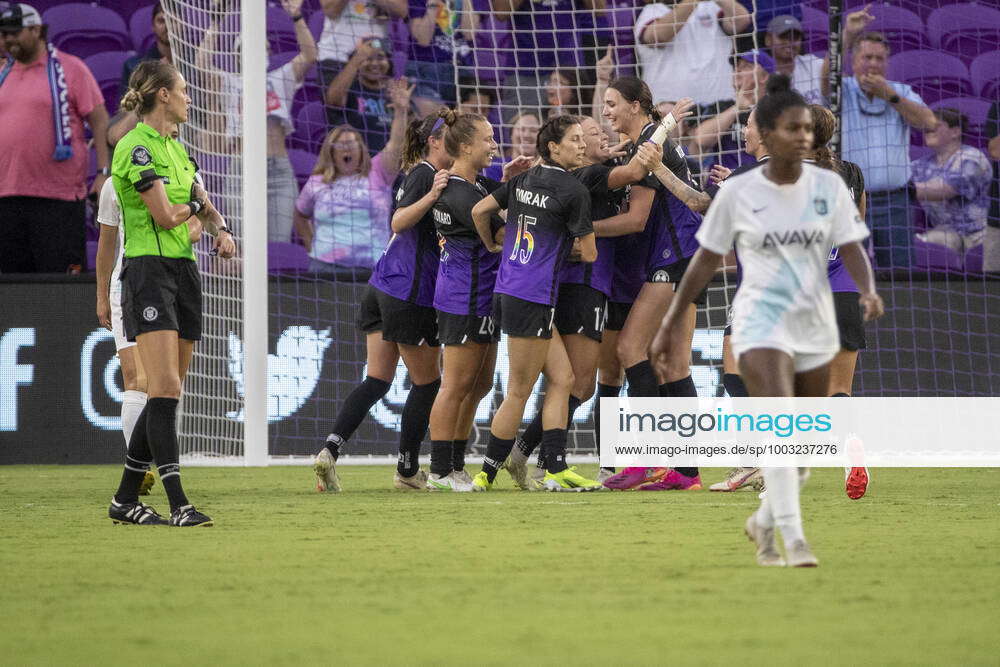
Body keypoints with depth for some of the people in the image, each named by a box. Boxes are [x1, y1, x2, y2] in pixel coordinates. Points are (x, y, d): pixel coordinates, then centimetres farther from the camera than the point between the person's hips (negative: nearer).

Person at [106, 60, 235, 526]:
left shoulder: (175, 148, 18)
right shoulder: (136, 147, -11)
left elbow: (205, 208, 21)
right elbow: (165, 215, -16)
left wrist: (221, 230, -1)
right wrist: (193, 207, 5)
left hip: (184, 272, 9)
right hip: (149, 273, -9)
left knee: (167, 392, 6)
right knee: (166, 389, -16)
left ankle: (126, 499, 12)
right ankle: (178, 503, -21)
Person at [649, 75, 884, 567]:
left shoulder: (829, 186, 1)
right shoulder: (738, 193, -5)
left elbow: (851, 249, -3)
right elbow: (705, 262, 3)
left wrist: (868, 288, -25)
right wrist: (669, 326, 5)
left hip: (815, 326, 4)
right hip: (761, 323, -4)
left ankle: (764, 523, 35)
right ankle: (793, 541, -26)